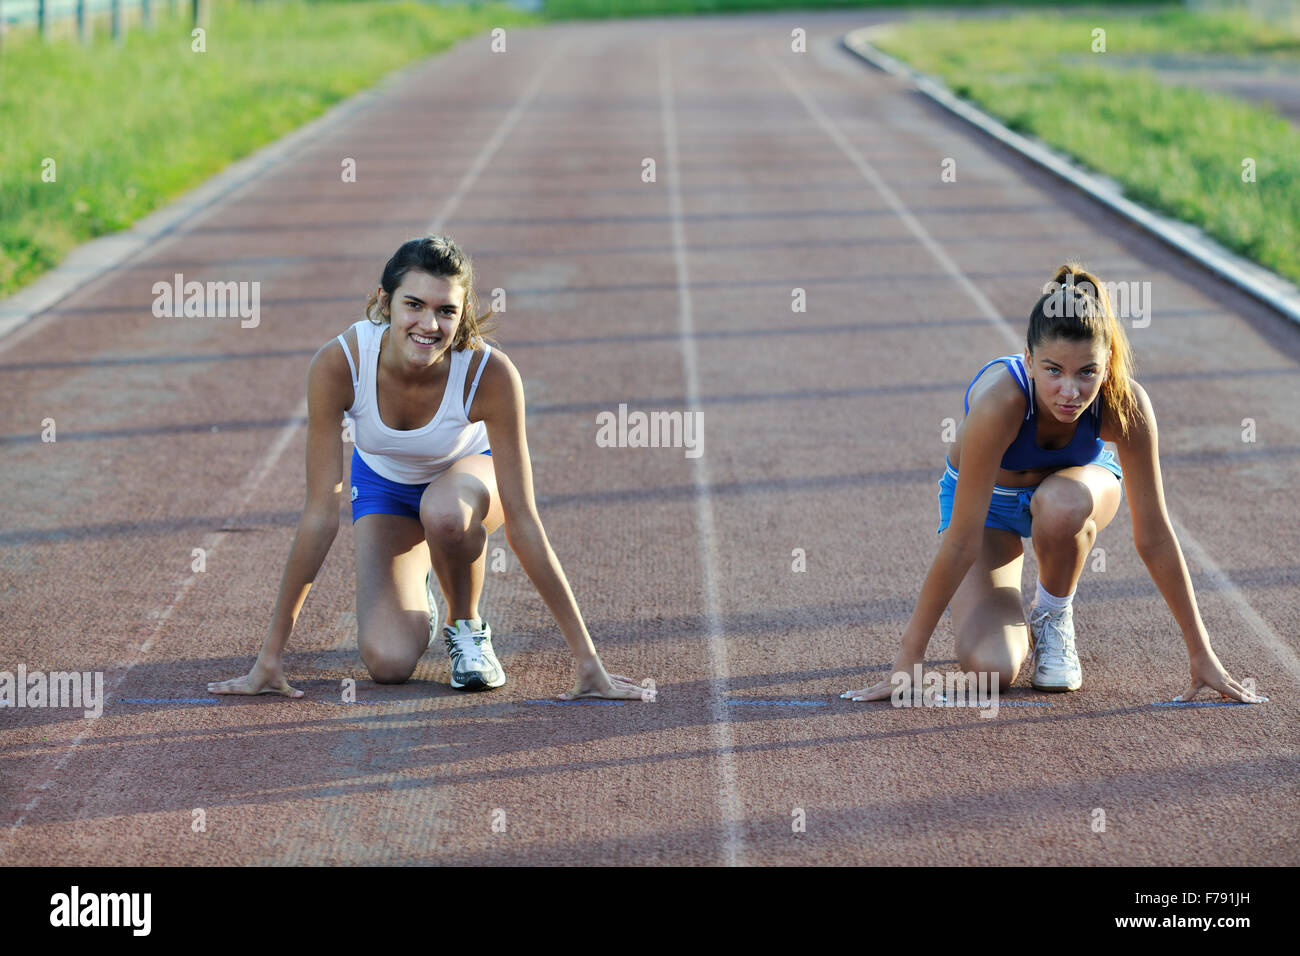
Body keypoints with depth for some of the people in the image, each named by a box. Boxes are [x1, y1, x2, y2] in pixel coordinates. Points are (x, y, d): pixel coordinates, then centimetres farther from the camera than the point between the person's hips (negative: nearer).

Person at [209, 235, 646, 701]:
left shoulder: (490, 372, -36)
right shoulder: (338, 364, -33)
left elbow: (522, 522, -31)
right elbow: (320, 515, -28)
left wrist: (586, 657, -31)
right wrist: (269, 657, -27)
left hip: (469, 471, -1)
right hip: (383, 484, 1)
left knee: (443, 512, -39)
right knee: (388, 662, -18)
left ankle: (467, 625, -7)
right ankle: (416, 601, 19)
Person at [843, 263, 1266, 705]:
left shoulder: (1125, 403, -33)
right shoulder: (1000, 399, -40)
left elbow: (1153, 535, -24)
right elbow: (962, 542, -34)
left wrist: (1202, 655, -19)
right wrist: (907, 659, -31)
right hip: (990, 500, -1)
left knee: (1061, 504, -38)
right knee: (989, 668, -22)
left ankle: (1053, 617, -6)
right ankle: (1012, 611, 15)